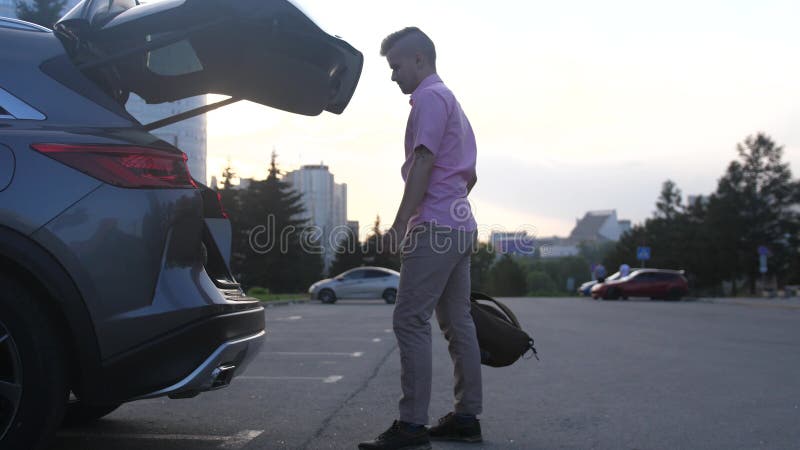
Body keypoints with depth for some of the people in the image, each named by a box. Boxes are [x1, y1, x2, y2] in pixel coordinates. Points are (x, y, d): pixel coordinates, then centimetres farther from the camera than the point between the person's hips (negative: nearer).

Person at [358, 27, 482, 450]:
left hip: (434, 227, -10)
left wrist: (401, 223, -19)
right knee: (457, 322, 10)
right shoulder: (452, 102, 24)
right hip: (460, 227, 10)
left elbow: (422, 164, -17)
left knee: (410, 321, -12)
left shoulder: (430, 97, -6)